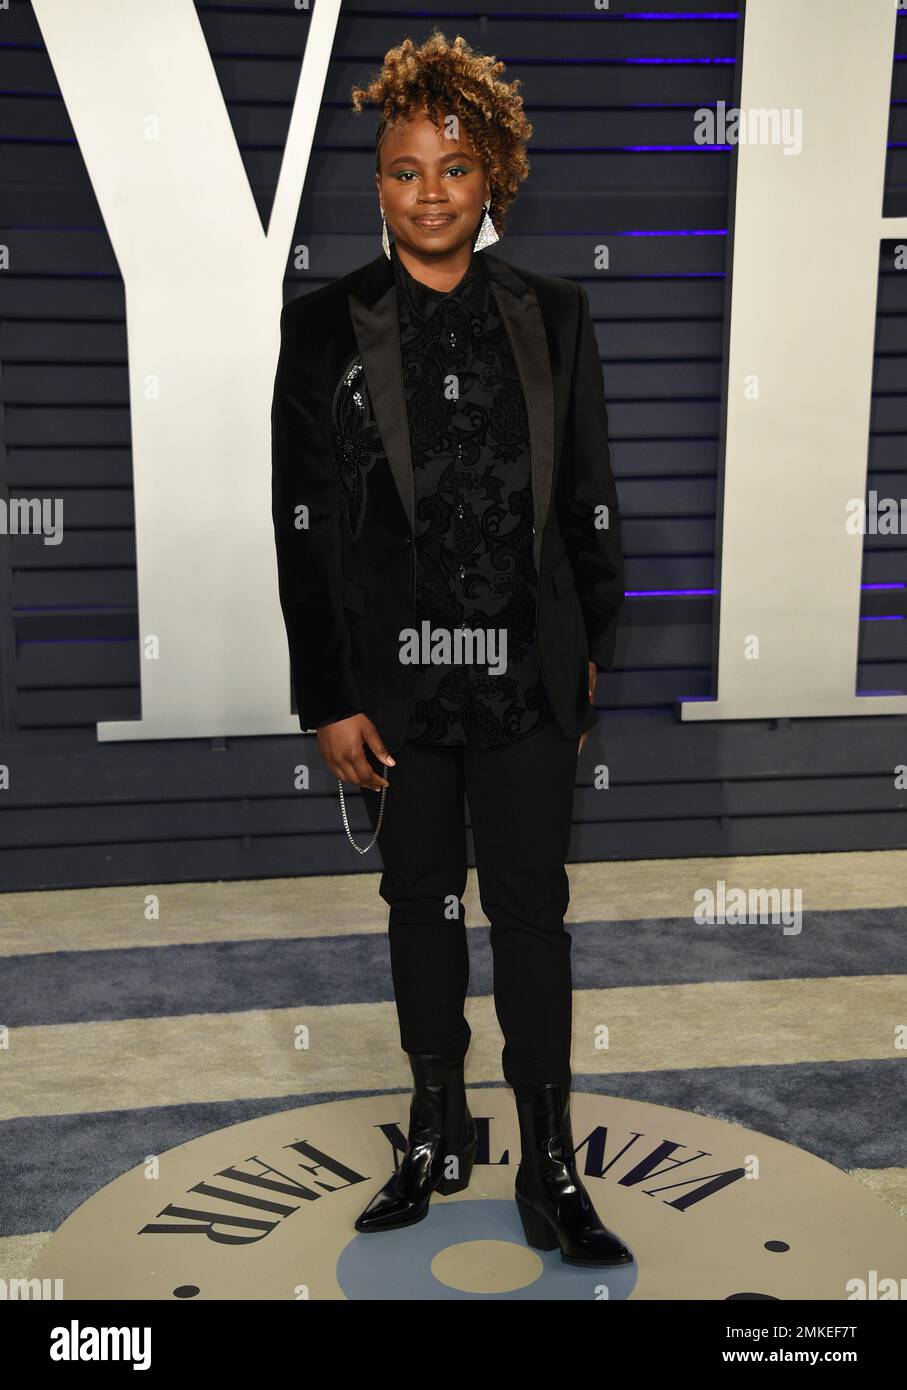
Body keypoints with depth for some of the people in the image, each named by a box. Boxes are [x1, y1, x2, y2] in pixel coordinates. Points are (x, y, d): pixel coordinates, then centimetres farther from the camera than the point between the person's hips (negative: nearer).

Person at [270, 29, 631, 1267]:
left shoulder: (551, 315, 3)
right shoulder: (326, 328, -2)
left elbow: (590, 499, 8)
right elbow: (304, 525, -4)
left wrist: (591, 648, 8)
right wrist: (328, 700, -6)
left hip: (528, 674, 1)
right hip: (395, 678, 0)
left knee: (531, 907, 5)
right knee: (421, 900, 14)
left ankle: (550, 1167, 18)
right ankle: (437, 1131, 32)